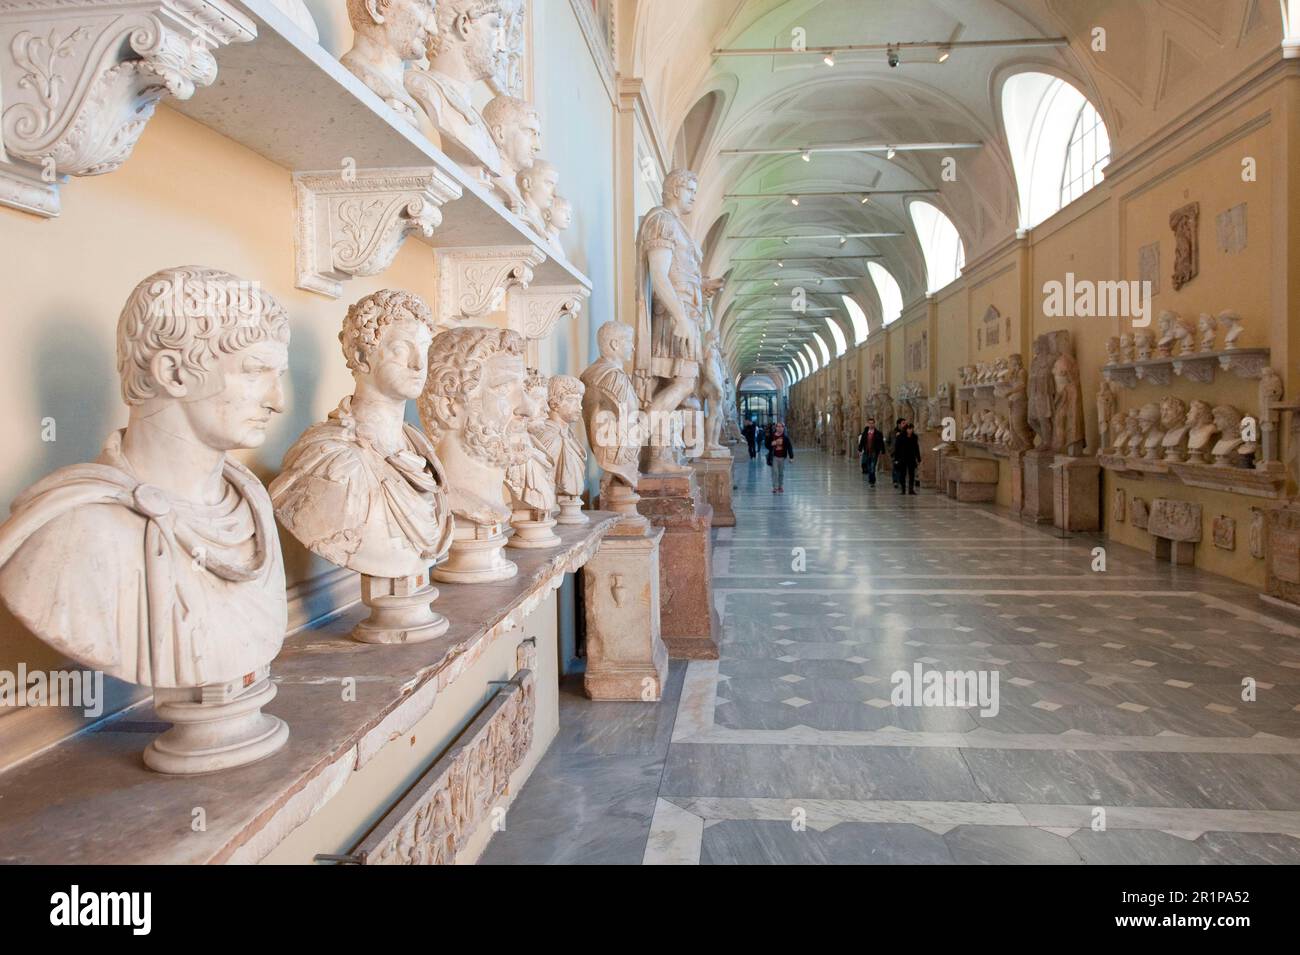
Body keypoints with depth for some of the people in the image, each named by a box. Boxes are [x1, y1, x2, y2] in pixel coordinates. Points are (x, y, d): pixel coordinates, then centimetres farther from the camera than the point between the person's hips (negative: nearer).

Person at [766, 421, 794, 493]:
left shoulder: (786, 437, -2)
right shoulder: (772, 436, -2)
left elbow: (789, 447, -1)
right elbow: (767, 445, 5)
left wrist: (791, 456, -5)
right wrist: (772, 444, -17)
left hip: (782, 457, 1)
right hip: (774, 457, -1)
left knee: (781, 473, 9)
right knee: (775, 472, -6)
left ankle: (781, 487, 21)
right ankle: (775, 487, -1)